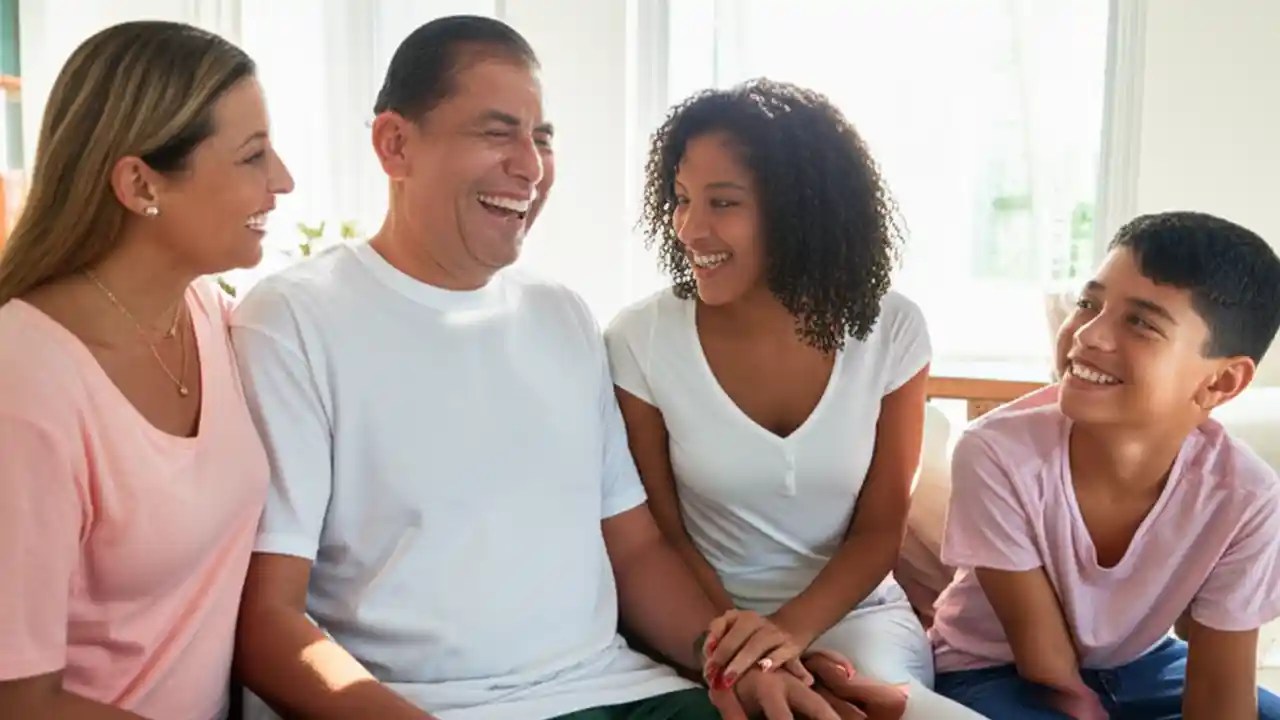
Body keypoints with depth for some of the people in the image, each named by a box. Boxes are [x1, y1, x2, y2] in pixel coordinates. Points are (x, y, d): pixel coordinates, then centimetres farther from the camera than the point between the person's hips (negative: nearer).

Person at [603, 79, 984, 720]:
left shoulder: (890, 330, -8)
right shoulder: (640, 341, -12)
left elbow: (879, 531, -3)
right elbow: (662, 535, -4)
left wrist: (793, 630, -20)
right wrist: (739, 638, -19)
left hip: (854, 612, 1)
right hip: (708, 622, -1)